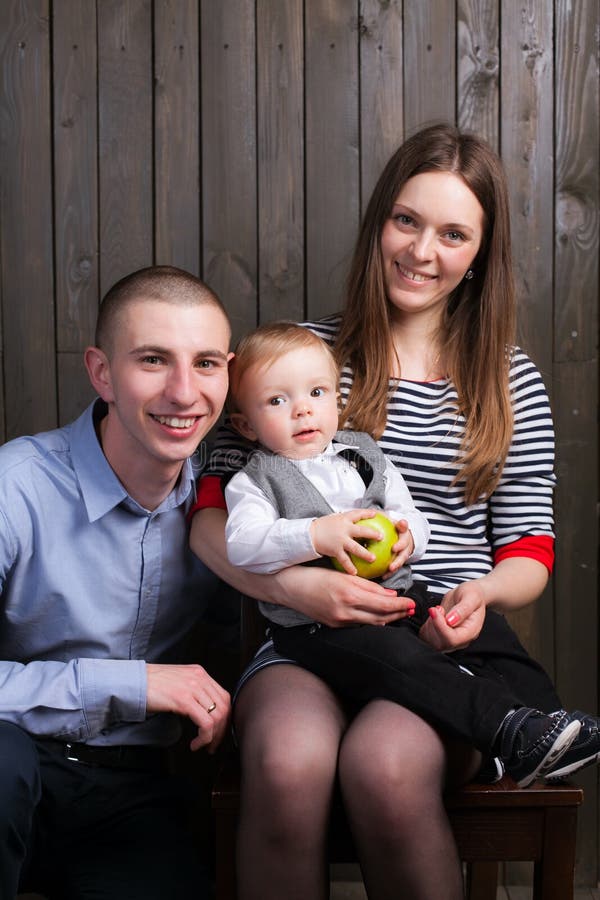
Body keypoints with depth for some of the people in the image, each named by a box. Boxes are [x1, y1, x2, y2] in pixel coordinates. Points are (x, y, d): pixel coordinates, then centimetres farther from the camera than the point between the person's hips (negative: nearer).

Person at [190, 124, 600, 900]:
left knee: (385, 765, -34)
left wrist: (484, 594, -11)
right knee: (288, 765, -35)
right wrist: (297, 585, -16)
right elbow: (211, 519, 3)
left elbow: (529, 553, 13)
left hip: (449, 643, 0)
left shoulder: (510, 383, 12)